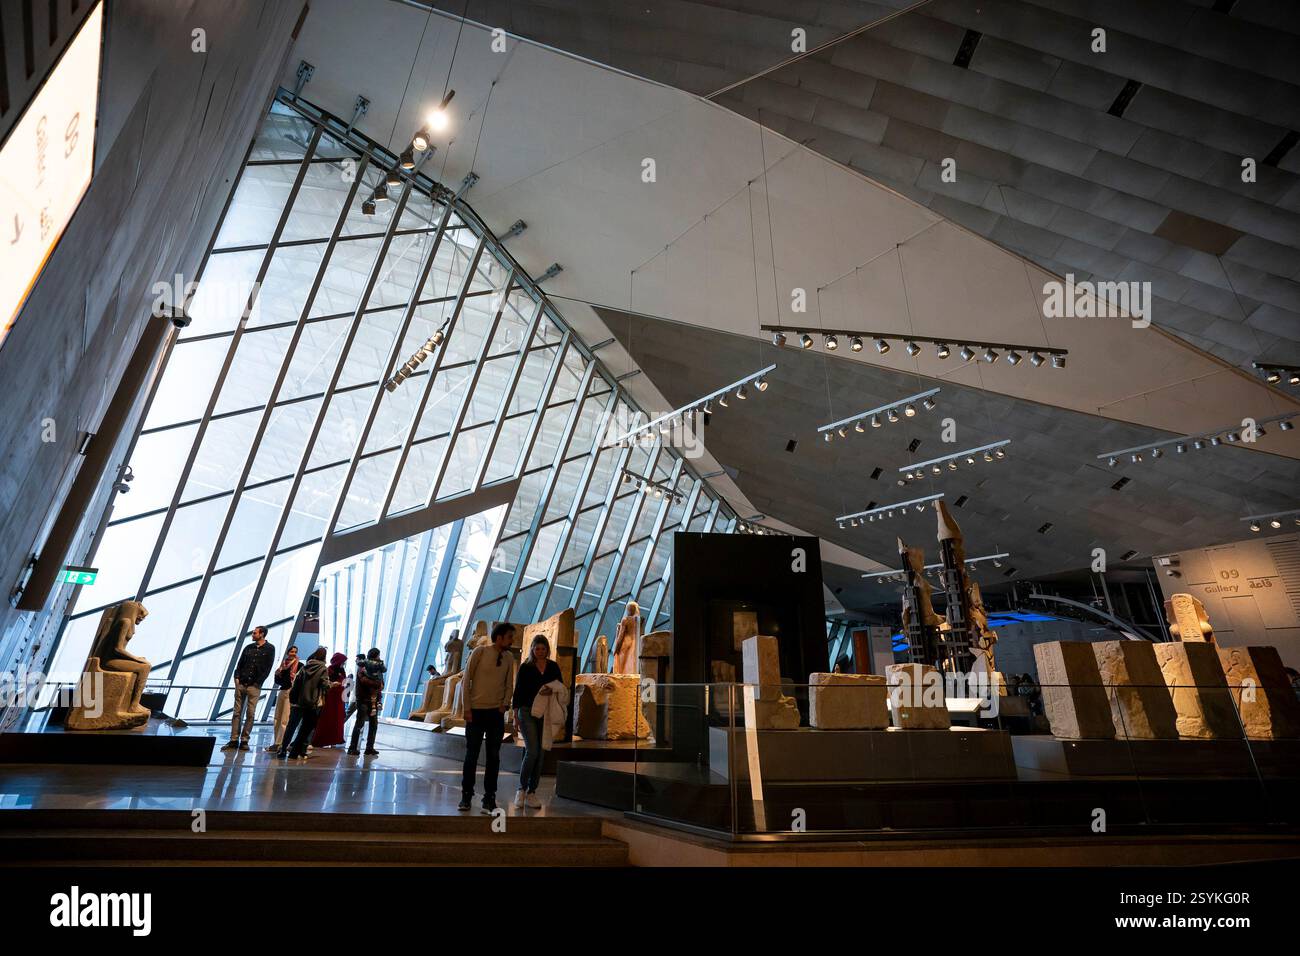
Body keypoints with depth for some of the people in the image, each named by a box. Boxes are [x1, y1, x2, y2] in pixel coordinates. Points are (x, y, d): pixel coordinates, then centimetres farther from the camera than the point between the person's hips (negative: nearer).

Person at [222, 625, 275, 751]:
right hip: (241, 684, 4)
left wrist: (257, 683, -10)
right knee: (237, 712, 4)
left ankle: (244, 741, 6)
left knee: (250, 714, -1)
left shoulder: (269, 649, -1)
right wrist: (237, 678, 0)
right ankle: (234, 740, 9)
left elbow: (267, 669, -5)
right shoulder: (249, 647, 12)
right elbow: (240, 664, 14)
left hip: (254, 686, -4)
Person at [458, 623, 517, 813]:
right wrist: (466, 708, -7)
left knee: (493, 756, 6)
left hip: (496, 713, 3)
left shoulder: (509, 657, 2)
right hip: (476, 711, -3)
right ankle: (466, 795, 22)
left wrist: (504, 705, -2)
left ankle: (489, 798, 15)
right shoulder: (480, 651, -10)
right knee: (471, 755, 7)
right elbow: (466, 680, -6)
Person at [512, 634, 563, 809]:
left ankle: (532, 792, 15)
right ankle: (522, 789, 4)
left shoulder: (553, 667, 6)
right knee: (532, 751, -13)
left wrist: (551, 691, -14)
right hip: (527, 712, -3)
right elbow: (518, 692, 0)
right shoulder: (525, 667, -1)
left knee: (540, 754, 4)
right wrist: (515, 716, -4)